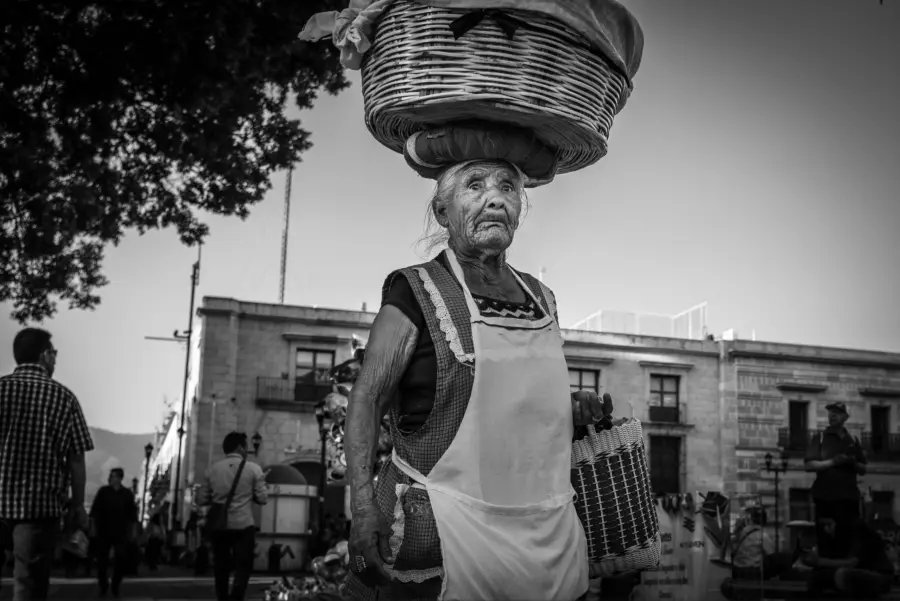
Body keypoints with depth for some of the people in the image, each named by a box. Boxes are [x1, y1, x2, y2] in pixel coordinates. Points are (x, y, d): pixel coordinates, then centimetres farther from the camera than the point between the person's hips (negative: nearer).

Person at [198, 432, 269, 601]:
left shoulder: (213, 469, 3)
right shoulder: (253, 469, -4)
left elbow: (202, 500, 5)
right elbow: (262, 499, -3)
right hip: (243, 525, -3)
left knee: (221, 567, 15)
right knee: (243, 566, 3)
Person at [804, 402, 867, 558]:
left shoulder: (852, 440, 15)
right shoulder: (819, 438, 4)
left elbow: (863, 470, 17)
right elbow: (809, 465, -5)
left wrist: (853, 463, -4)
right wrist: (832, 462, -15)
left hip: (849, 496, 3)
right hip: (825, 497, -3)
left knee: (849, 537, 3)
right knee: (826, 539, -2)